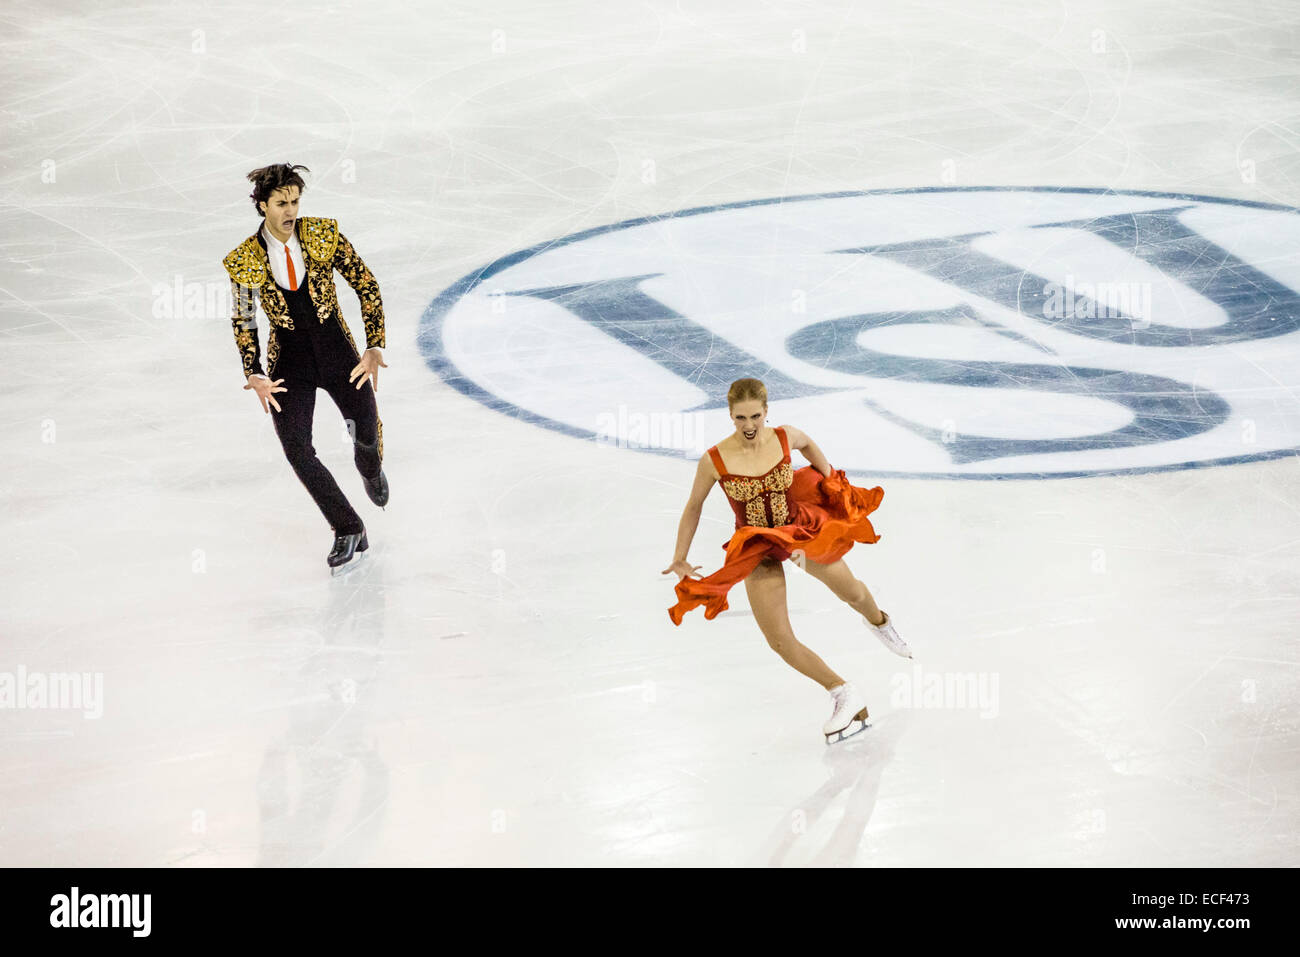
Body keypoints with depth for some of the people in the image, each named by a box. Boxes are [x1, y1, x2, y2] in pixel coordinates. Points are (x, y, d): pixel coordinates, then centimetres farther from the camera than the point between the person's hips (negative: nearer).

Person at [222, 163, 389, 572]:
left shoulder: (323, 235, -11)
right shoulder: (245, 260, -10)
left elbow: (367, 285, -6)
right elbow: (243, 321, 1)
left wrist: (375, 348, -14)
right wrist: (254, 375, -12)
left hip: (337, 350, 0)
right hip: (289, 359, 0)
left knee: (368, 435, 5)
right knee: (296, 449, -14)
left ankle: (371, 472, 47)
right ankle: (348, 531, 1)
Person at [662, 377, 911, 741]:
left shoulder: (785, 437, -17)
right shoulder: (714, 461, -23)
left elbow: (808, 444, 10)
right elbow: (693, 507, -7)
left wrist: (832, 481, 13)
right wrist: (679, 559, -6)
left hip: (799, 531, 2)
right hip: (758, 549, -2)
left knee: (853, 593, 22)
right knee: (780, 642, -6)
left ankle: (878, 621, 61)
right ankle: (845, 697, 11)